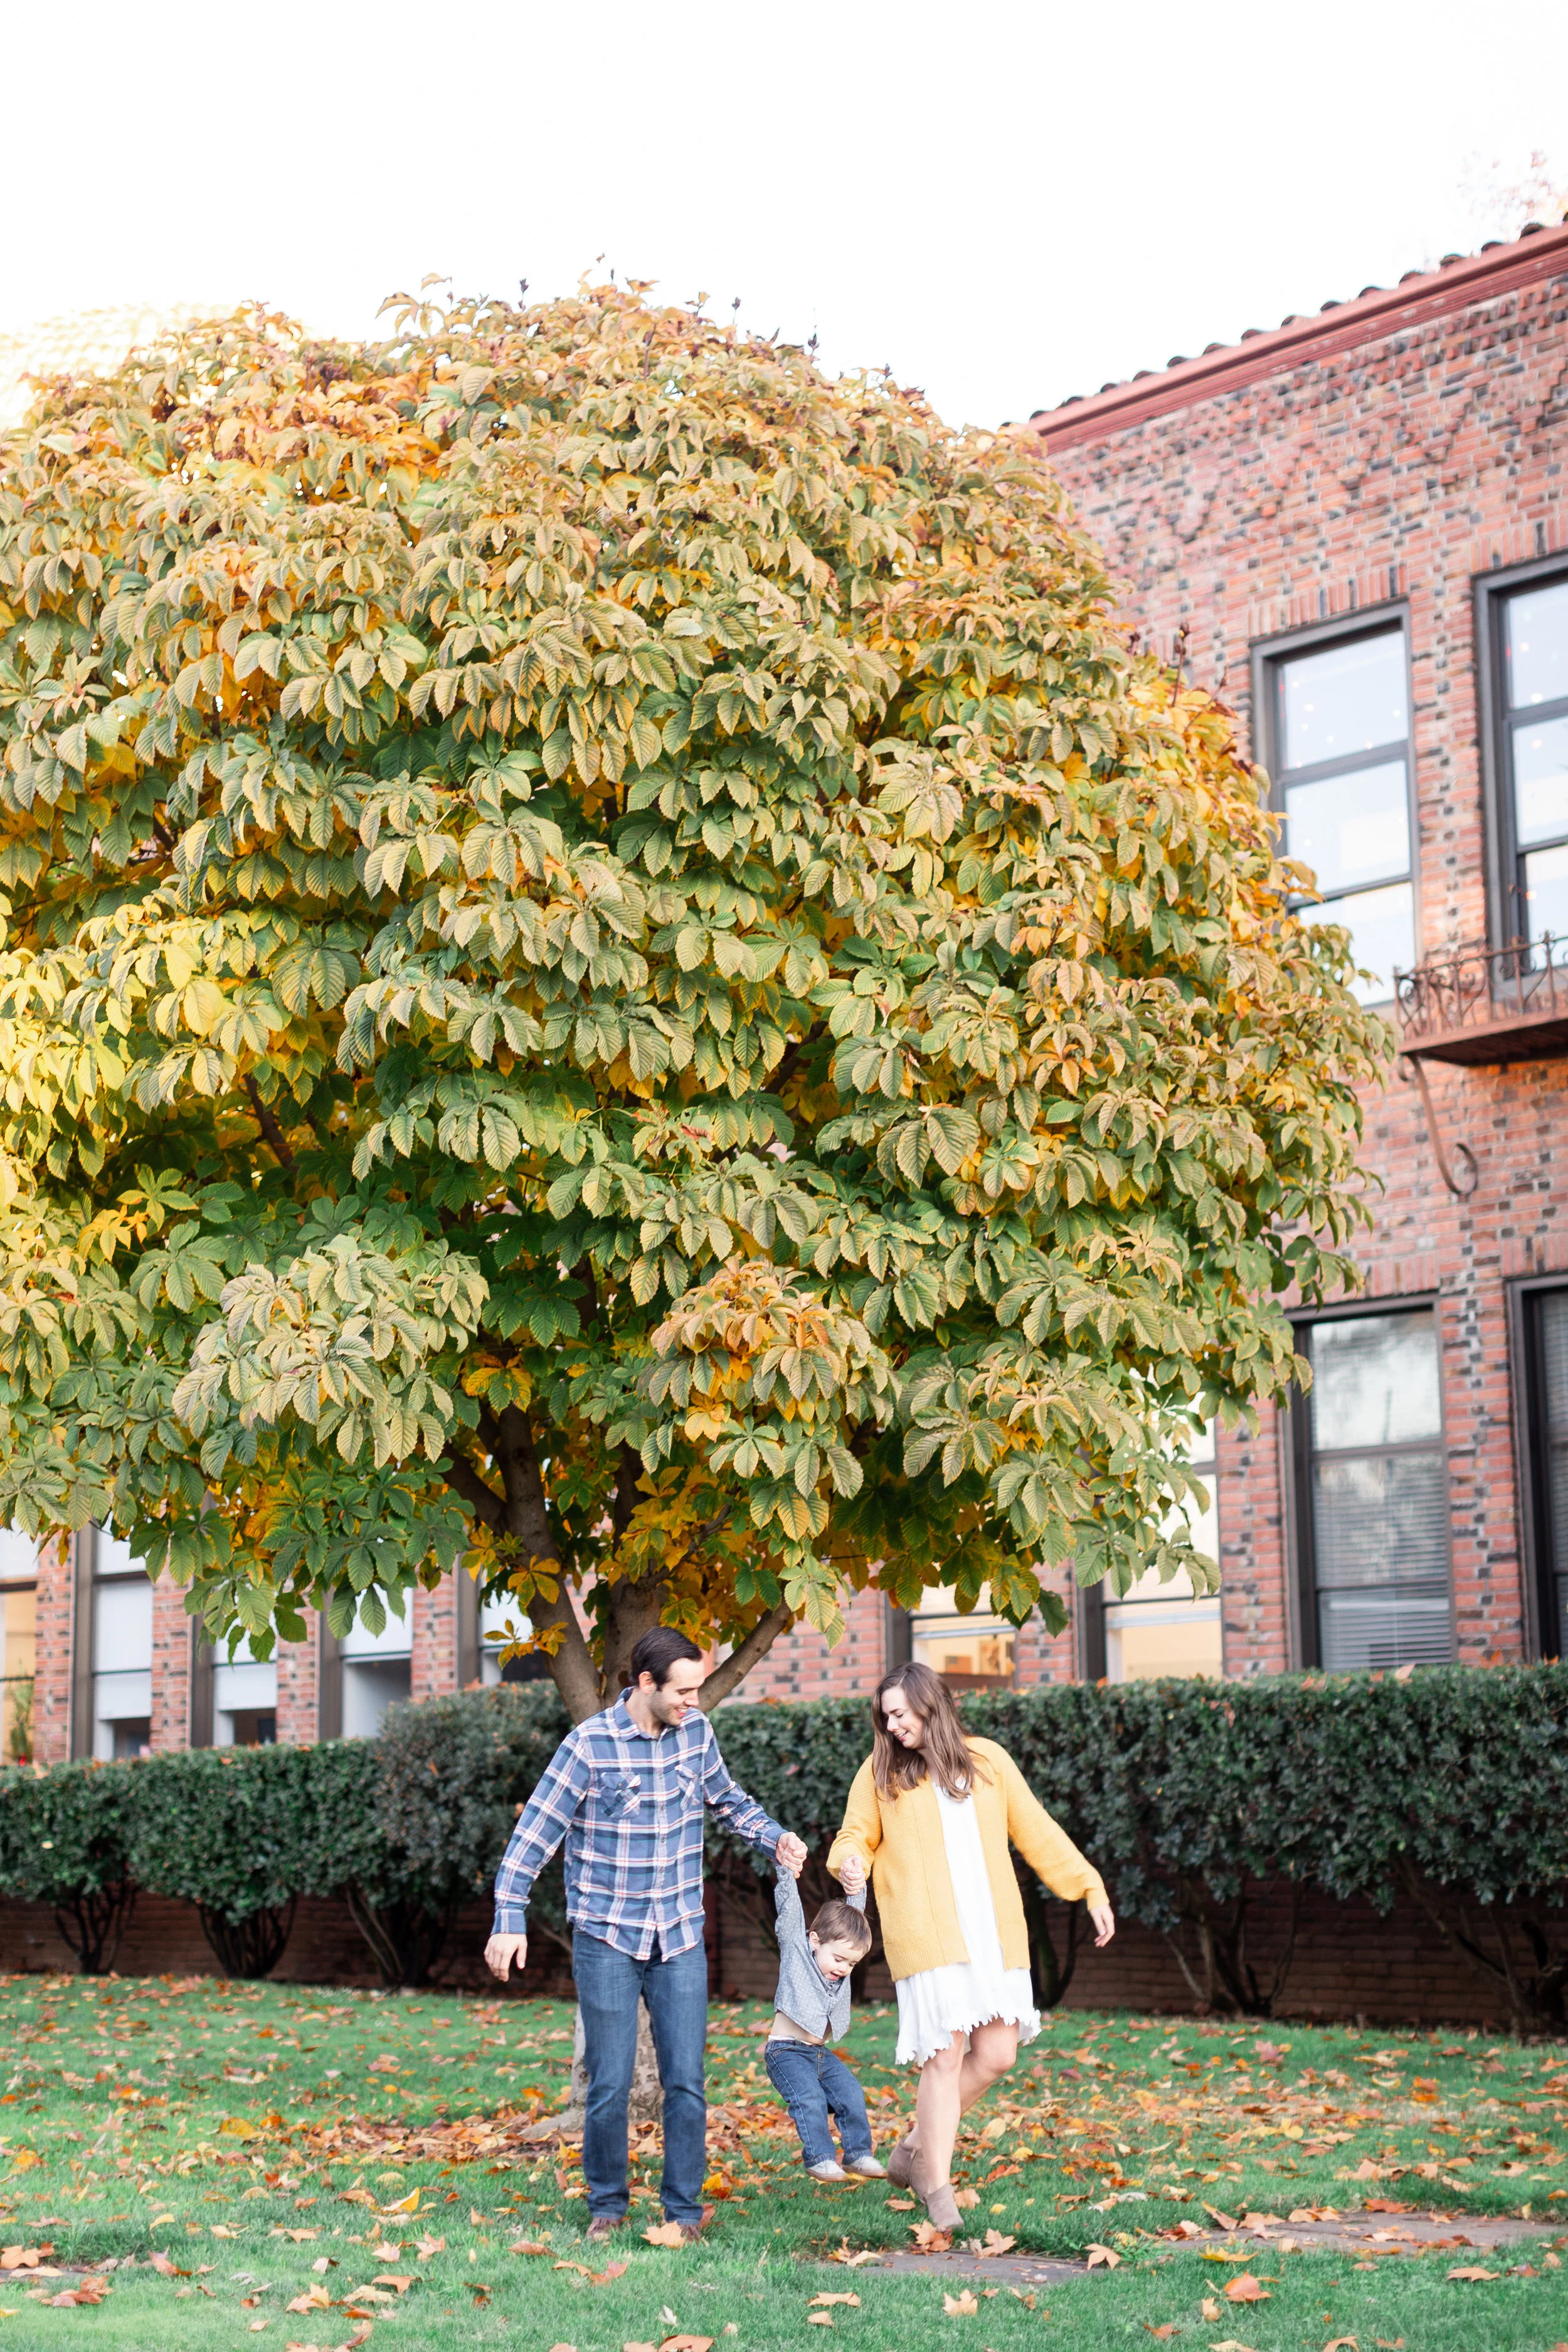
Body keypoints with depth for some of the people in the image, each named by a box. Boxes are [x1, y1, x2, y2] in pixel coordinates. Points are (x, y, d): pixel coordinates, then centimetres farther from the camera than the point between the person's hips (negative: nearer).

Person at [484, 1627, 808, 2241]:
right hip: (607, 1937, -3)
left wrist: (774, 1837, 0)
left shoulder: (696, 1733, 1)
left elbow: (729, 1799, 18)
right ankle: (607, 2205, 18)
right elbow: (535, 1832, -8)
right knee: (610, 2084, 0)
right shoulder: (590, 1745, -12)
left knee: (686, 2080, 1)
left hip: (681, 1938, 3)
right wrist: (509, 1919, -12)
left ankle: (684, 2209, 12)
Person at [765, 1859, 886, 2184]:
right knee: (810, 2098, -24)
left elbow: (854, 1914, 4)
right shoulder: (796, 1949, -6)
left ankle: (857, 2154, 4)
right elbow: (789, 1906, -16)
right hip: (787, 2052, -6)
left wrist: (856, 1887, -12)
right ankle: (818, 2158, -18)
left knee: (851, 2095, -8)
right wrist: (786, 1869, -25)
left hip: (822, 2054, 6)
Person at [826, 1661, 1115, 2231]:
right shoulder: (881, 1771, 7)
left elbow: (1037, 1832, 14)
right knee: (945, 2056, -10)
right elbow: (856, 1835, 13)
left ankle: (915, 2147, 19)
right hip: (926, 1938, -3)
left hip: (993, 1934, 3)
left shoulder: (987, 1761, 11)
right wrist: (850, 1862, -11)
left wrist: (1090, 1889, 10)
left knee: (996, 2054, 0)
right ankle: (935, 2183, 2)